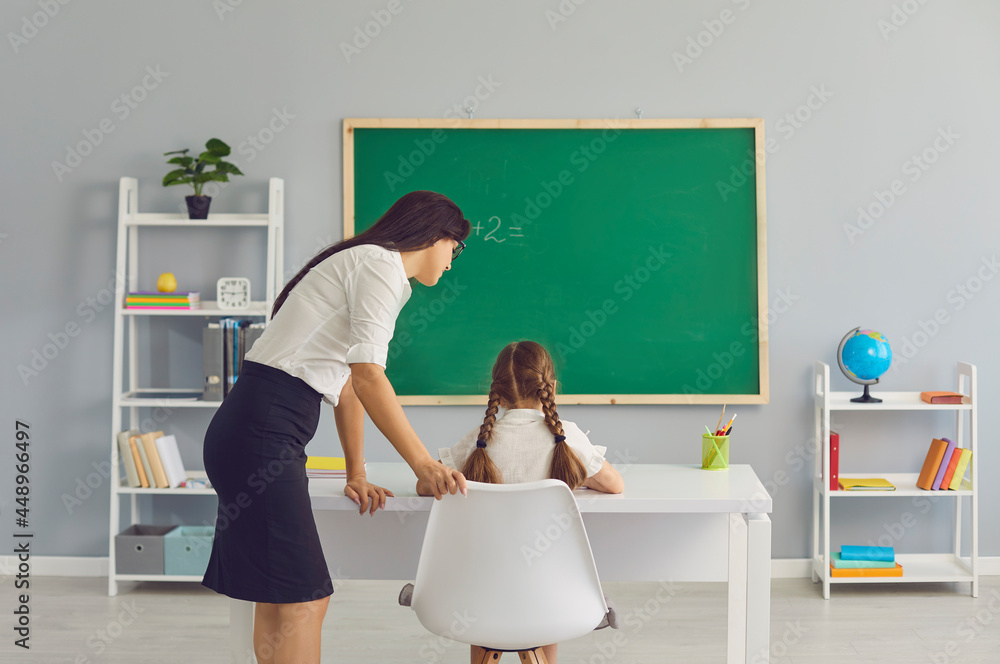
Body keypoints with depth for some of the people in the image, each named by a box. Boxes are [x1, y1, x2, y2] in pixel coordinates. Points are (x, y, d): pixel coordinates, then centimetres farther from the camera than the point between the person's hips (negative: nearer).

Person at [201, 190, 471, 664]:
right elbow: (367, 376, -17)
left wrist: (357, 475, 26)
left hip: (252, 429, 10)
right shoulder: (382, 265, -6)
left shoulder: (362, 264, 26)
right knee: (301, 602, -10)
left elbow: (348, 384, 26)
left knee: (277, 598, 12)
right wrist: (424, 465, -18)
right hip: (262, 432, -10)